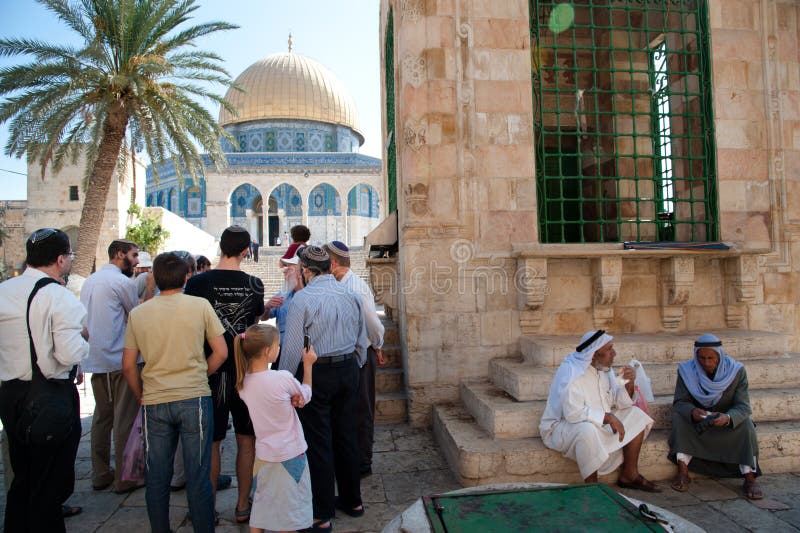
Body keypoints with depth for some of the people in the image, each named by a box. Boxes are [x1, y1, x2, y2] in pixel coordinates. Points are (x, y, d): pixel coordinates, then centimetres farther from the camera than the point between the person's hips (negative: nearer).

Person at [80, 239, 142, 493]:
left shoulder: (90, 280, 14)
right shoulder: (123, 282, -12)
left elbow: (86, 318, 20)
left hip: (95, 360, 8)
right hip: (120, 360, -8)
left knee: (101, 417, 15)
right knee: (124, 419, 0)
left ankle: (100, 475, 23)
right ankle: (124, 478, 7)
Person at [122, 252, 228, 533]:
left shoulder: (137, 313, 2)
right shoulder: (200, 305, -5)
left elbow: (128, 365, 5)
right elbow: (220, 353, -3)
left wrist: (142, 396, 17)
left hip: (154, 403, 3)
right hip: (194, 398, -2)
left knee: (157, 479, 15)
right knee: (198, 476, 7)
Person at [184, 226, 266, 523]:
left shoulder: (197, 283, -10)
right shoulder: (254, 284, -5)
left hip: (210, 372, -1)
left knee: (211, 443, 10)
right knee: (246, 440, 12)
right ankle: (243, 506, 22)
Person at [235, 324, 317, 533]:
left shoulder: (243, 382, -5)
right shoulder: (283, 378, -22)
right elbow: (306, 395, -3)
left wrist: (290, 399, -11)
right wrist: (307, 364, 5)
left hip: (263, 454, 5)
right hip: (289, 455, -5)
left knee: (260, 508, 19)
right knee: (288, 512, 11)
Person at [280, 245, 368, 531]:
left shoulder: (303, 298, -13)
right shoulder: (352, 295, 4)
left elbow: (293, 347, -14)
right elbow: (362, 341, 10)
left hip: (316, 375, -6)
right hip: (348, 371, 6)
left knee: (318, 443, 4)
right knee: (347, 436, 17)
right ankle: (352, 500, 31)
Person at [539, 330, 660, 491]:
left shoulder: (603, 368, 1)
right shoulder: (571, 373, -26)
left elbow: (618, 403, 5)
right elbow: (573, 413, -33)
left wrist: (629, 383, -13)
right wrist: (608, 417, -28)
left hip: (599, 423, 9)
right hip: (562, 427, -9)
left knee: (636, 415, 3)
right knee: (587, 430, -39)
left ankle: (629, 475, 9)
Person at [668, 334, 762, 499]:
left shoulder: (736, 371, -16)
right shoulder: (686, 370, -16)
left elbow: (743, 406, -22)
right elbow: (679, 402, -18)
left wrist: (727, 417, -45)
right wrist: (692, 411, -43)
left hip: (727, 419, 0)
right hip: (697, 420, 0)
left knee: (746, 424, -28)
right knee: (679, 416, -28)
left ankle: (750, 478, -22)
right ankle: (682, 471, -27)